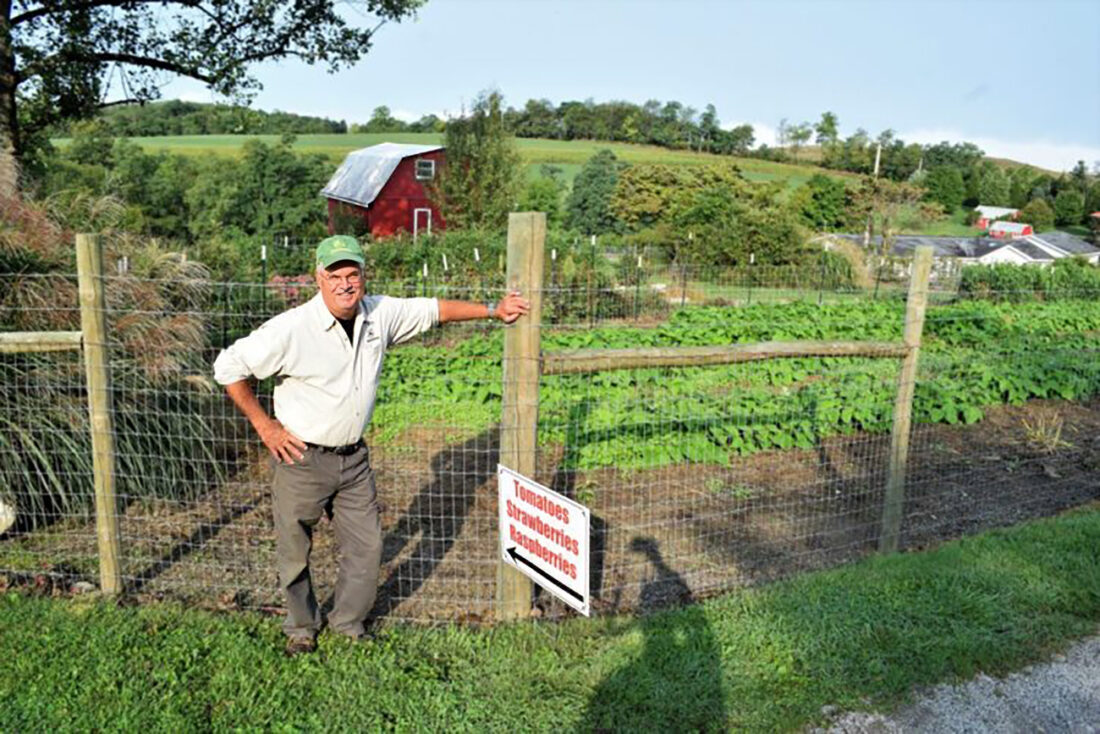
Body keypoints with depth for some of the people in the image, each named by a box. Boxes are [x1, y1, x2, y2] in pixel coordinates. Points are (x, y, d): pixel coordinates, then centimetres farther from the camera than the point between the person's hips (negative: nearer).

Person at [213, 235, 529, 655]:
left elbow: (433, 310, 9)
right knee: (294, 552, 11)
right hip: (302, 458, -4)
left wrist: (494, 310, 11)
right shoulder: (291, 328, -20)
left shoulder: (381, 315, -5)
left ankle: (348, 623, 35)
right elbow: (229, 367, -12)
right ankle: (301, 628, 37)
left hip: (354, 458, 4)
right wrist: (264, 426, -10)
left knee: (366, 546, 11)